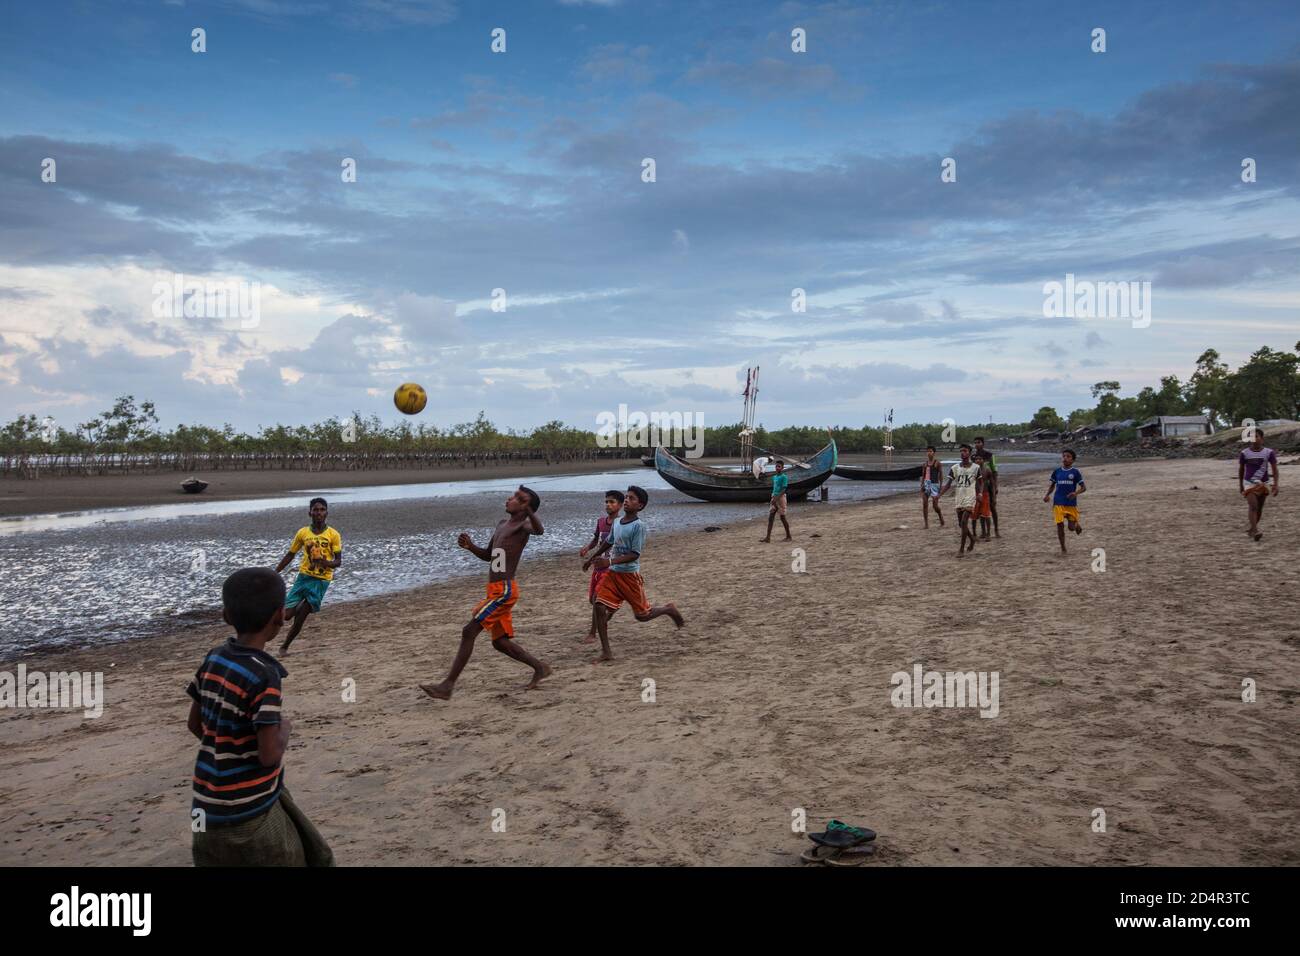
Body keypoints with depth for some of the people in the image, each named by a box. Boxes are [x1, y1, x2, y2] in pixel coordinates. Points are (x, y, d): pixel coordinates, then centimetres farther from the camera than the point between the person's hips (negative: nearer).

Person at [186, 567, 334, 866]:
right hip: (248, 815, -7)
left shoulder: (213, 658, -1)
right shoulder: (265, 676, -23)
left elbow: (195, 724, 10)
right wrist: (285, 728, -3)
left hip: (210, 806, 7)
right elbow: (270, 756, -22)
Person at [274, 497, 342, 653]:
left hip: (321, 580, -2)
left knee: (300, 618, -3)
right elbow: (289, 555, 10)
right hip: (304, 576, 2)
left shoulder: (333, 535, -5)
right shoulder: (303, 533, 2)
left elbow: (338, 561, -5)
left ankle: (285, 646, 17)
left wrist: (326, 563, -26)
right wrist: (274, 574, 5)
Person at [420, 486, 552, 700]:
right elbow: (487, 555, 26)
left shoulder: (523, 525, -10)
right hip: (496, 590, 9)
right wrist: (470, 546, 5)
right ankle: (539, 667, 24)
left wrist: (529, 508, -54)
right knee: (500, 642, 14)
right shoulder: (503, 523, 18)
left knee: (469, 632, -12)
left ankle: (447, 686, -9)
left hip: (504, 590, -9)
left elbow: (539, 530, -35)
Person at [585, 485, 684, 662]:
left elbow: (634, 554, -19)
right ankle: (606, 652, -2)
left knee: (642, 615, 3)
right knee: (600, 607, -9)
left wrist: (610, 562, -28)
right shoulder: (617, 523, 6)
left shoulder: (638, 526, -15)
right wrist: (592, 558, 34)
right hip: (612, 574, 6)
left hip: (630, 574, -6)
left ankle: (669, 609, 34)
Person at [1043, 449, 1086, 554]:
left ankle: (1077, 525, 40)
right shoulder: (1057, 471, 4)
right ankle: (1063, 549, 9)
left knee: (1072, 527, 1)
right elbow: (1052, 485, 17)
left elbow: (1084, 487, -3)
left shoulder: (1075, 472, -4)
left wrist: (1076, 493, -23)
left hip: (1071, 504, -2)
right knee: (1060, 525, -4)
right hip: (1058, 503, 2)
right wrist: (1047, 495, -1)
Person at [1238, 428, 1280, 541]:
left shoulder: (1269, 453, -6)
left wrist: (1275, 484, -11)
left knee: (1259, 508, 11)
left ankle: (1252, 528, 29)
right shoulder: (1244, 453, -6)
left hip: (1263, 484, 2)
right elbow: (1241, 470, 6)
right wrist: (1240, 485, 11)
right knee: (1253, 507, -17)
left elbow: (1275, 469, -3)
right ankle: (1255, 531, -23)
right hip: (1249, 483, -2)